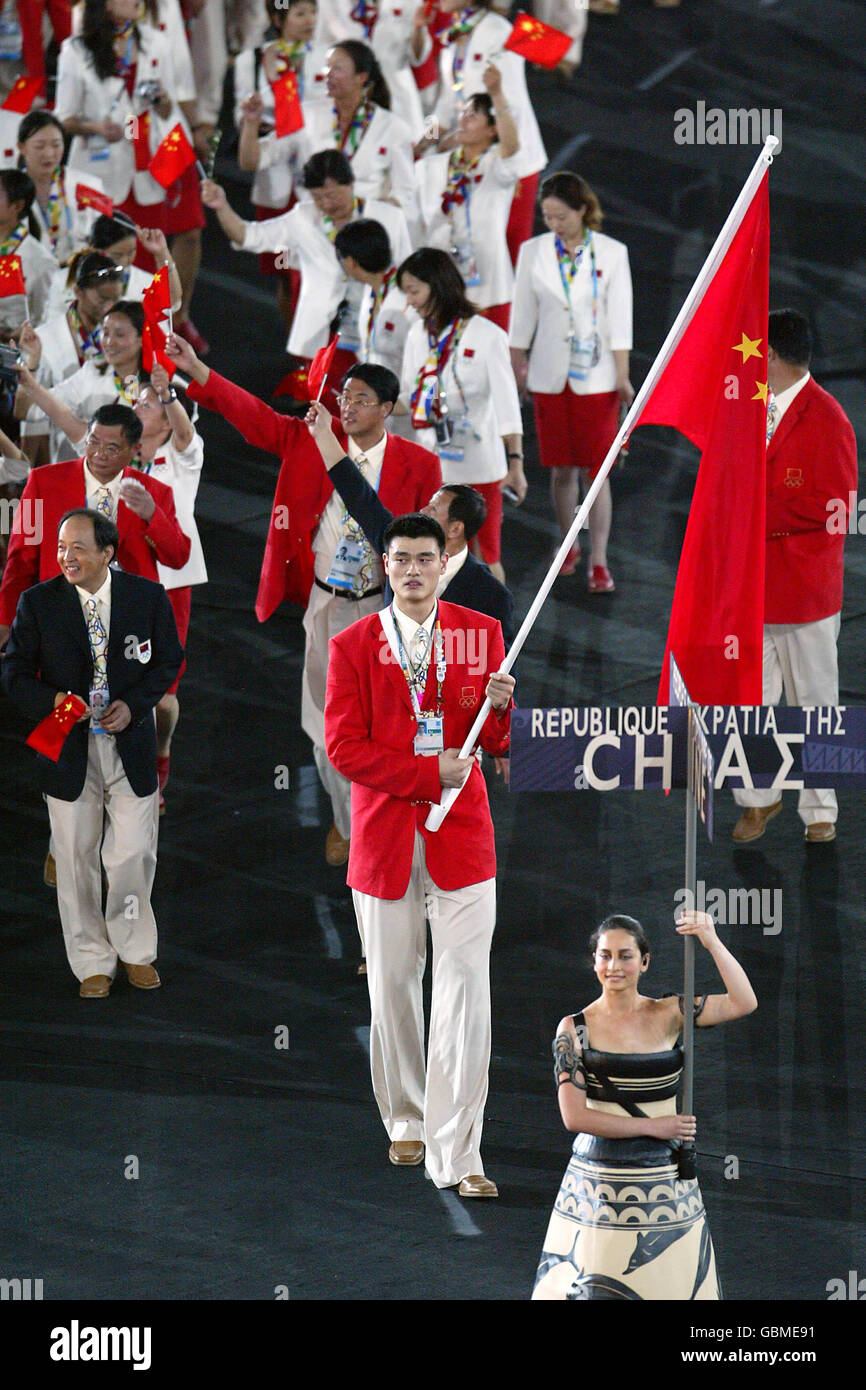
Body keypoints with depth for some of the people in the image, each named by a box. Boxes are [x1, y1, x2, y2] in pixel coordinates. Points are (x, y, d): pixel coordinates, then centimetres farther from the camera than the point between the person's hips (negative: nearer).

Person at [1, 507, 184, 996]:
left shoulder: (148, 597, -3)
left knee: (134, 856, 2)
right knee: (77, 861, 5)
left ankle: (134, 950, 23)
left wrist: (134, 704, -9)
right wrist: (52, 701, -19)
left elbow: (169, 659, 6)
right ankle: (93, 962, 18)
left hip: (130, 746, 0)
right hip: (69, 749, 0)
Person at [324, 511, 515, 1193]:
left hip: (461, 832, 0)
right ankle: (407, 1119, 28)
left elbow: (497, 744, 7)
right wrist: (428, 774, -13)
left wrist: (501, 707, -16)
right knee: (393, 987, 9)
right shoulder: (353, 645, 3)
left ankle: (458, 1155, -11)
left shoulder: (481, 633, 5)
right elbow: (344, 747, -4)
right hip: (384, 832, 1)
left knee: (466, 989, -9)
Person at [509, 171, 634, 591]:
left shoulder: (611, 253, -3)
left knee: (596, 471, -3)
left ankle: (599, 562, -1)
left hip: (595, 377, -2)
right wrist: (516, 370, 6)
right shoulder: (533, 252, 2)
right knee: (561, 470, 7)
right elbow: (522, 315, 6)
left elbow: (619, 318, -4)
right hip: (550, 376, 2)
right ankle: (568, 546, 24)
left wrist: (622, 376, -7)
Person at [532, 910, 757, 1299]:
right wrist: (653, 1126, -10)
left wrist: (712, 943, -20)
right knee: (596, 1286, 0)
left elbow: (743, 1003, -9)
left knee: (672, 1282, 3)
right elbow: (574, 1116, -10)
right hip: (601, 1185, -2)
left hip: (667, 1181, 2)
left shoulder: (668, 1015, 3)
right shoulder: (576, 1029, -3)